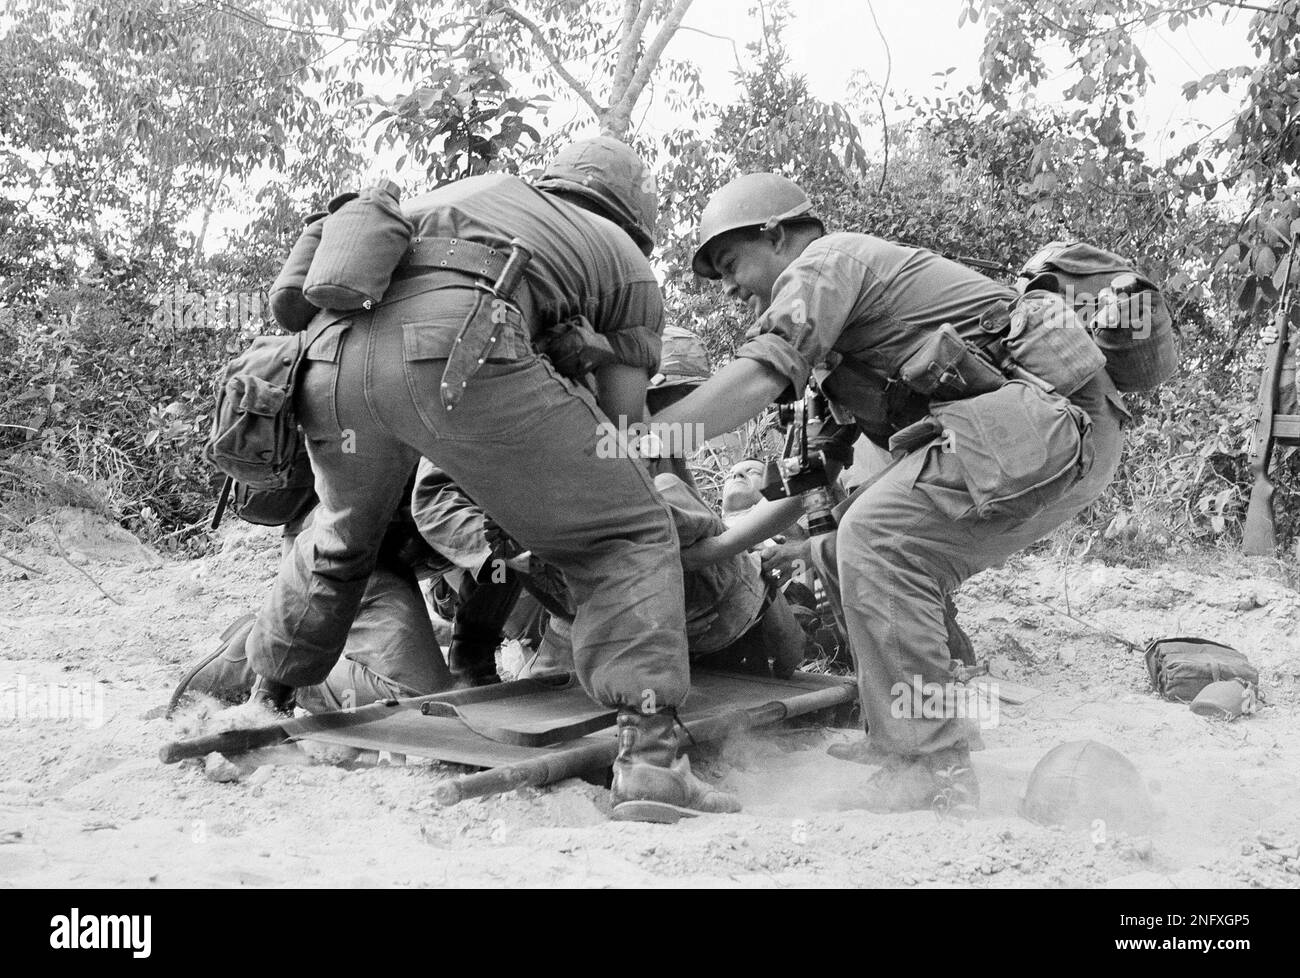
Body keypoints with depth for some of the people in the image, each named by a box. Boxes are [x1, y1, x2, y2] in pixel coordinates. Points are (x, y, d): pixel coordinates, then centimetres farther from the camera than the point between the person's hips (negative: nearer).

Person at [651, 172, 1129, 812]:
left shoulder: (827, 259, -1)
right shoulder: (841, 342, 28)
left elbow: (757, 378, -18)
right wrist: (720, 545, 23)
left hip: (1048, 417, -11)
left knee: (876, 538, -21)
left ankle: (931, 768, -20)